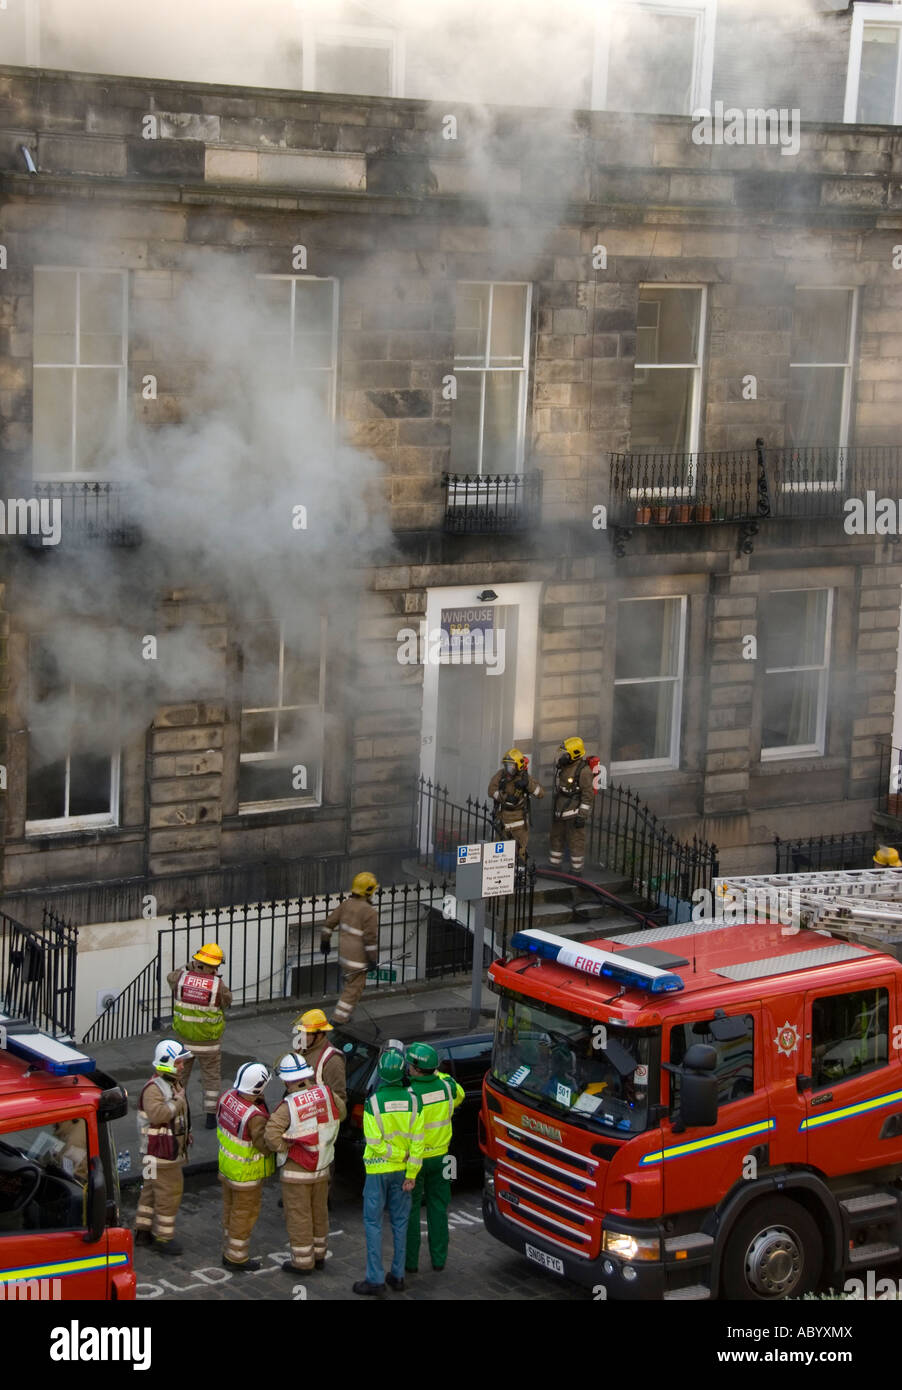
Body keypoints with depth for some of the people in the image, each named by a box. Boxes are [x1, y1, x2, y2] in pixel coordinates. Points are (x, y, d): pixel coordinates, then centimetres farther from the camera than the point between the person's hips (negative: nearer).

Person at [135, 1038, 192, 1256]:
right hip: (160, 1151, -10)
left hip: (173, 1147, 10)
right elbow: (157, 1114, -38)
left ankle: (143, 1231, 28)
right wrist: (177, 1101, -28)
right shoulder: (154, 1088, -21)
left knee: (152, 1189, 18)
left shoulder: (175, 1083, 10)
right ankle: (163, 1238, 5)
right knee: (169, 1193, -5)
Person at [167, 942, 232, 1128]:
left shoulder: (182, 978, -13)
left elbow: (170, 978, 10)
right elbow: (226, 1000, 0)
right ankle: (211, 1116, 18)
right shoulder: (217, 984, -19)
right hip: (209, 1041, -2)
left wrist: (188, 967, 18)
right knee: (211, 1077, 14)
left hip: (183, 1039, 2)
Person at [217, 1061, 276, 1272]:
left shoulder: (227, 1097, -11)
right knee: (244, 1214, 10)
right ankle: (236, 1258, 22)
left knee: (231, 1210, 22)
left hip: (226, 1166, 8)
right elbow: (267, 1146, -28)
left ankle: (230, 1252, 37)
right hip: (246, 1174, -8)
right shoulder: (254, 1116, -34)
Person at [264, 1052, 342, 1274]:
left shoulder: (288, 1107, -23)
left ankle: (303, 1262, 14)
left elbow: (271, 1137, -27)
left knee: (298, 1216, 7)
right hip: (322, 1167, 5)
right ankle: (319, 1255, 32)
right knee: (319, 1213, 20)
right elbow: (340, 1114, 10)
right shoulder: (325, 1094, -8)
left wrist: (285, 1148, -10)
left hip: (296, 1171, -5)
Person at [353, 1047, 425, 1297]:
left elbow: (374, 1142, -18)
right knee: (400, 1221, 14)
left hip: (378, 1170, -4)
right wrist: (411, 1174, -1)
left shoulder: (373, 1102, -17)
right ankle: (397, 1275, 19)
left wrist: (399, 1154, -4)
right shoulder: (412, 1100, -6)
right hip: (402, 1171, 4)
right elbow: (418, 1140, -6)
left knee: (373, 1222, 4)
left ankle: (376, 1279, 2)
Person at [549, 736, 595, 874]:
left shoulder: (583, 771, -20)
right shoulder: (562, 766, 5)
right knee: (556, 838, 16)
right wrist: (554, 808, 21)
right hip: (560, 810, 9)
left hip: (575, 811, -9)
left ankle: (577, 870, 10)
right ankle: (555, 867, 29)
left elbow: (588, 795, -19)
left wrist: (582, 816, -20)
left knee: (576, 842, 1)